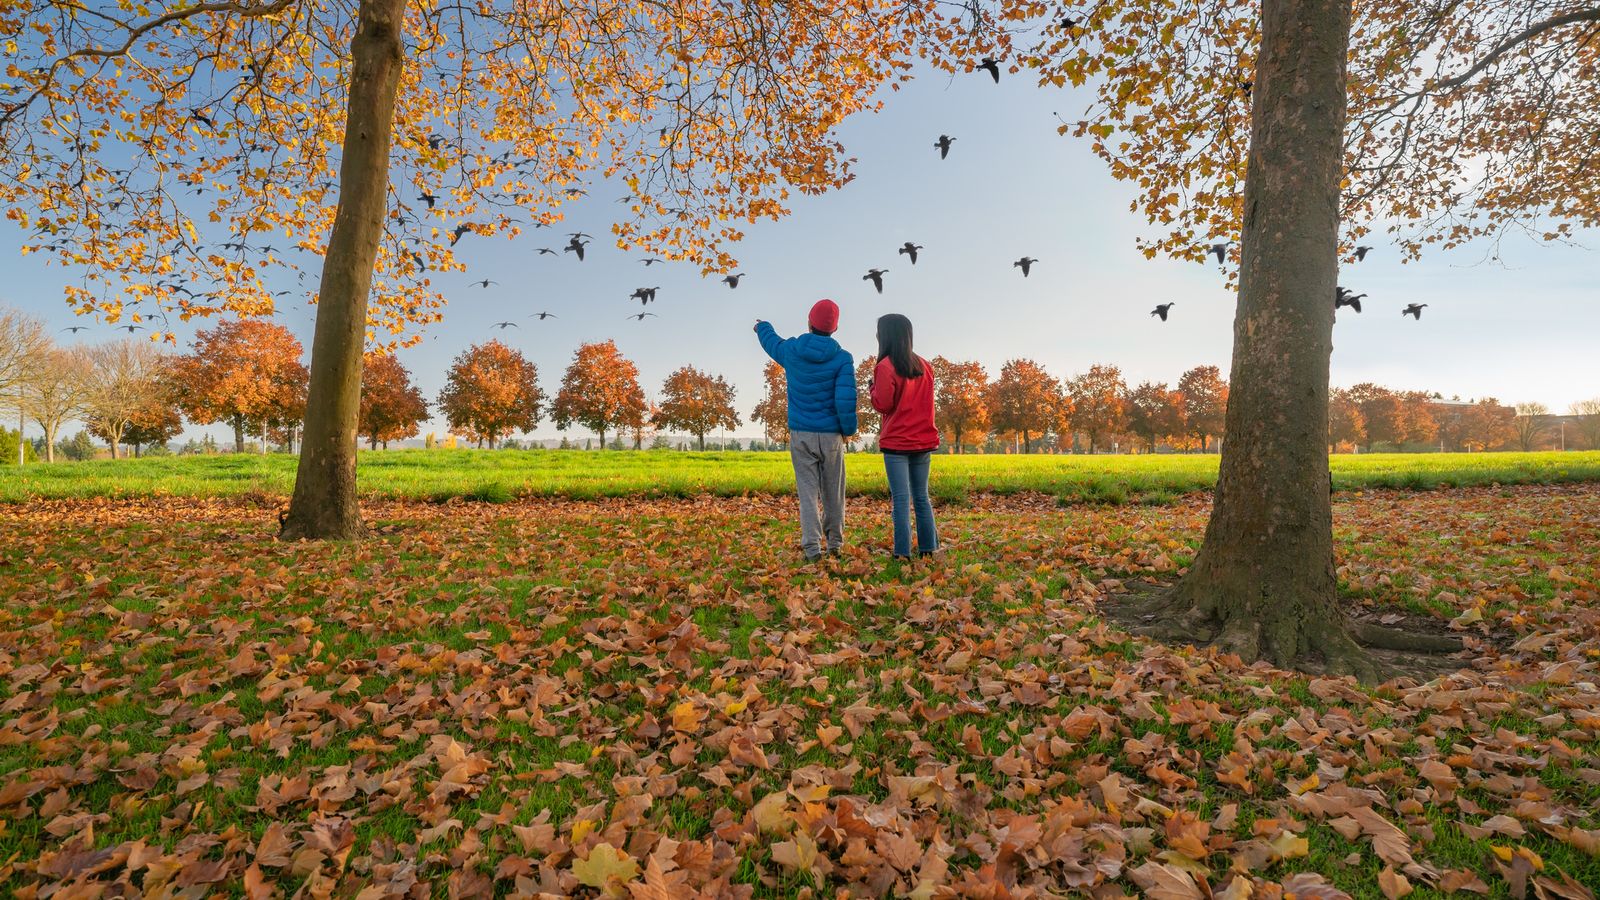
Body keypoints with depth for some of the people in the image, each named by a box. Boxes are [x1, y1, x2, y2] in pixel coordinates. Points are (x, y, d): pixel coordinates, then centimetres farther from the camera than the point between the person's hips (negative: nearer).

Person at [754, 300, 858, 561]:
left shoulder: (791, 350, 1)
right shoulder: (842, 358, -7)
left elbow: (772, 342, 26)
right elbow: (845, 400, -16)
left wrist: (763, 328, 48)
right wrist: (849, 429, 1)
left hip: (800, 434, 1)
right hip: (831, 435, -1)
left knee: (808, 491, 3)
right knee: (833, 492, 13)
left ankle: (812, 547, -4)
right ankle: (834, 543, 24)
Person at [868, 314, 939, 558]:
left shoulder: (886, 366, -9)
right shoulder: (924, 366, 11)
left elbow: (883, 404, -10)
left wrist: (873, 388, 6)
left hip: (896, 442, -6)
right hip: (923, 440, 6)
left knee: (901, 498, -4)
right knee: (921, 496, 13)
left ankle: (903, 552, -3)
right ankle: (928, 548, 15)